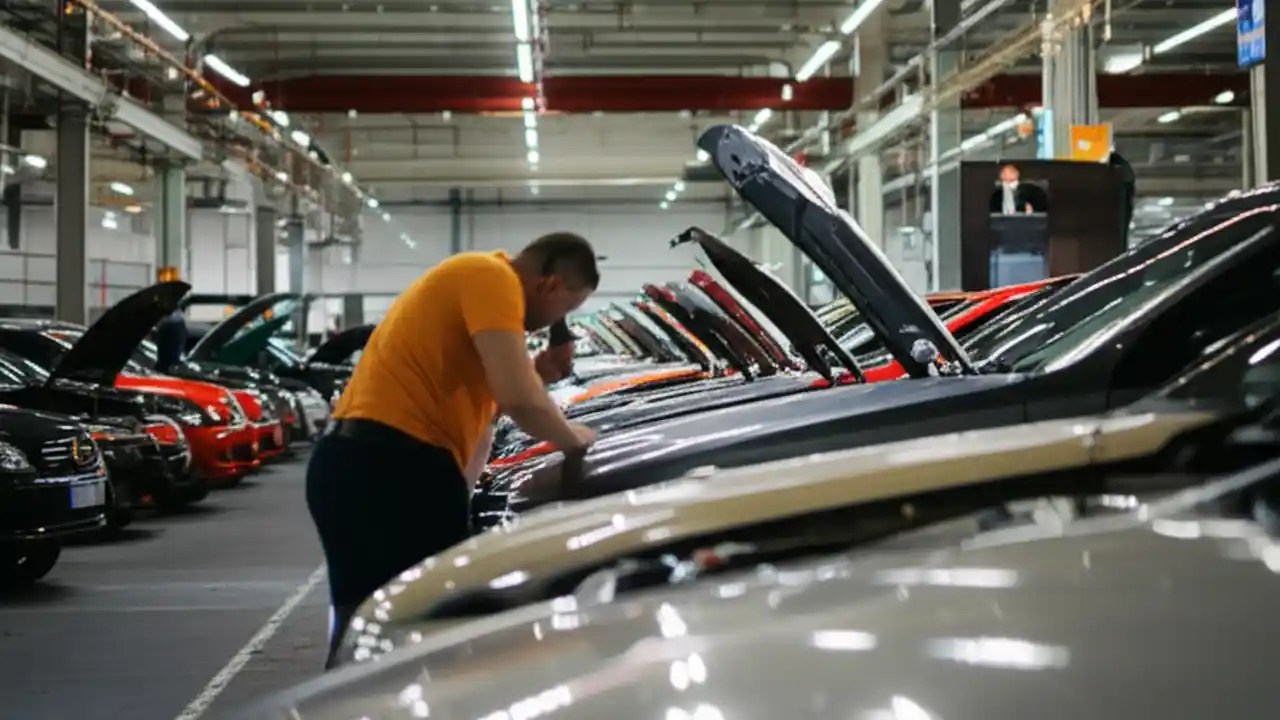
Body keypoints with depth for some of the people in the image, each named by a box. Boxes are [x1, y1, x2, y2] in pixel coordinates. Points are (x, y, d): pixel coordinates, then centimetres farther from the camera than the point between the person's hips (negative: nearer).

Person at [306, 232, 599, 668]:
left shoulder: (472, 282, 25)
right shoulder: (491, 278, -7)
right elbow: (518, 399, -17)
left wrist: (537, 374, 16)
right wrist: (573, 439, 1)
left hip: (350, 459, 10)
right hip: (393, 464, -10)